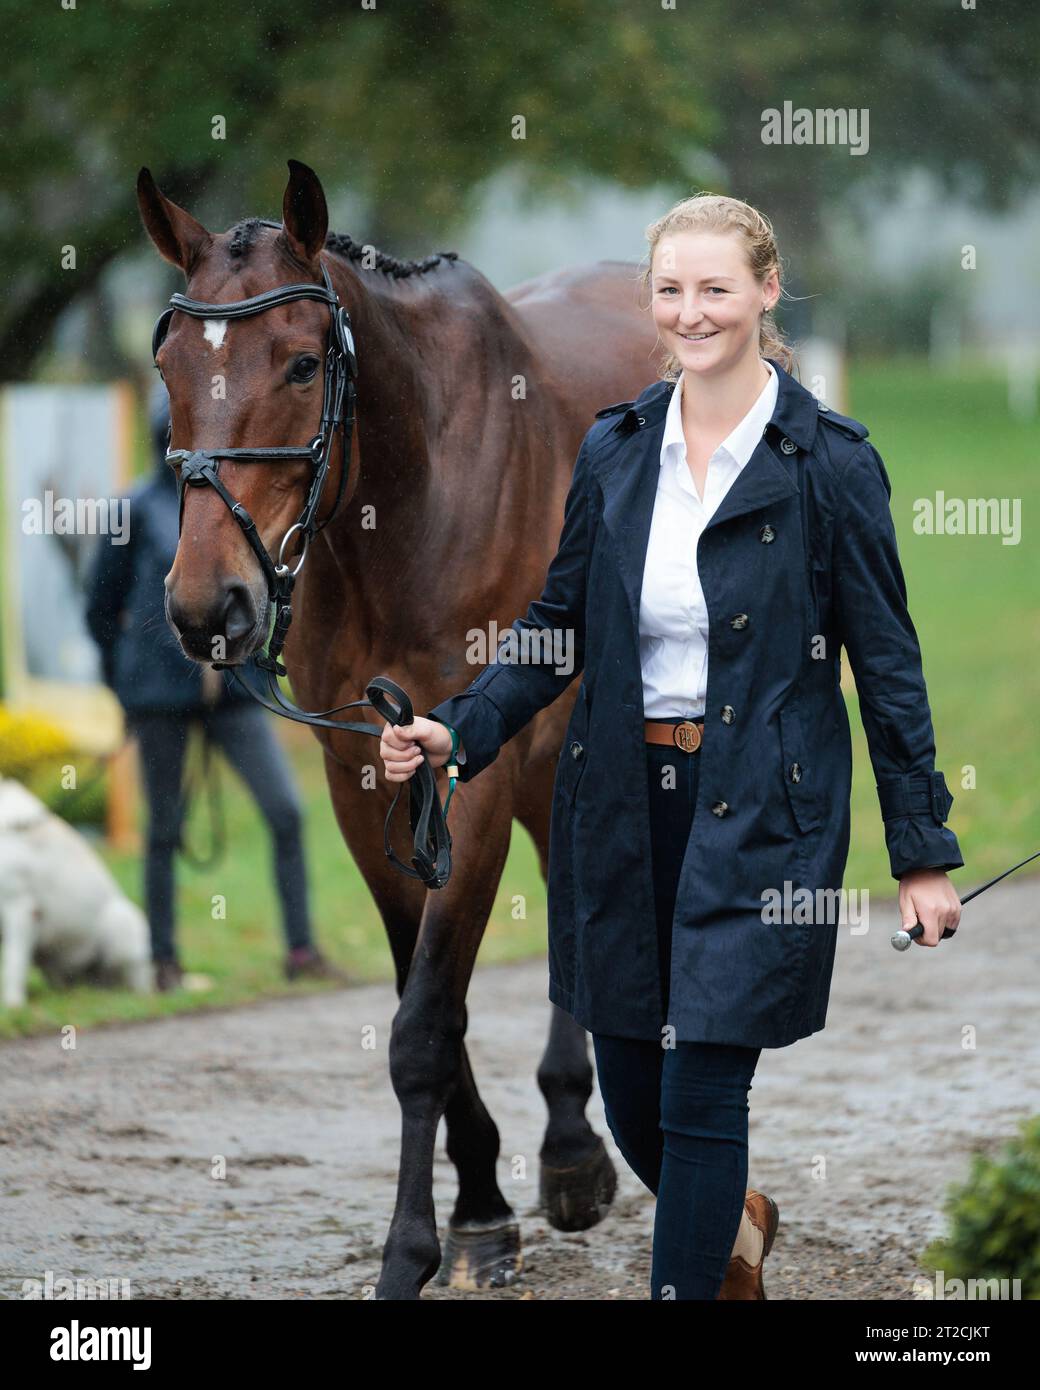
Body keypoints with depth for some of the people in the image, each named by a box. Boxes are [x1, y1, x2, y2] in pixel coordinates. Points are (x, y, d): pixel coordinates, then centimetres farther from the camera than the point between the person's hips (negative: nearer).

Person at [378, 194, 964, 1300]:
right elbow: (558, 622, 12)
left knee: (701, 1091, -8)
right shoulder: (615, 449, 5)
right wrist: (460, 731, -4)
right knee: (629, 1094, 12)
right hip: (623, 806, 5)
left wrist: (923, 852, -4)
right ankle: (733, 1224, 43)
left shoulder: (829, 462, -7)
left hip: (760, 815, -5)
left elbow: (885, 659, -4)